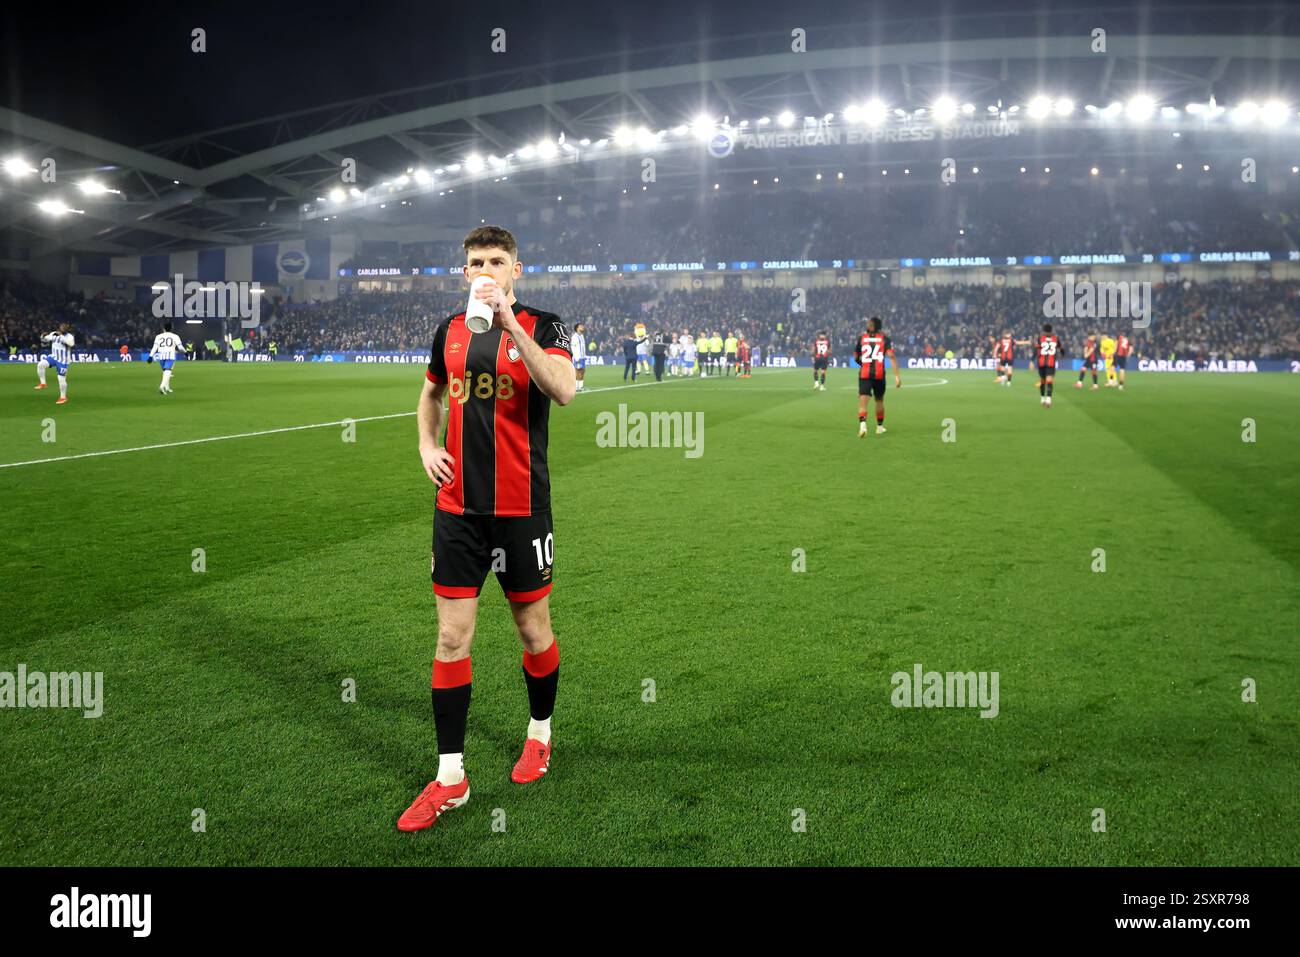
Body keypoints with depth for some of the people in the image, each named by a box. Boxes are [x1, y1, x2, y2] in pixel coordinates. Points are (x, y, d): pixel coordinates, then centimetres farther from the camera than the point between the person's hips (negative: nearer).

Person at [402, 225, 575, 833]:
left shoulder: (541, 325, -5)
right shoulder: (450, 330, 9)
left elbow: (563, 390, -25)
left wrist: (509, 321, -29)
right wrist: (427, 445, 8)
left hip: (521, 508, -3)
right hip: (457, 506, 3)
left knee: (533, 629, 11)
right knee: (452, 638, 2)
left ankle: (539, 733, 37)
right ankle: (449, 777, 11)